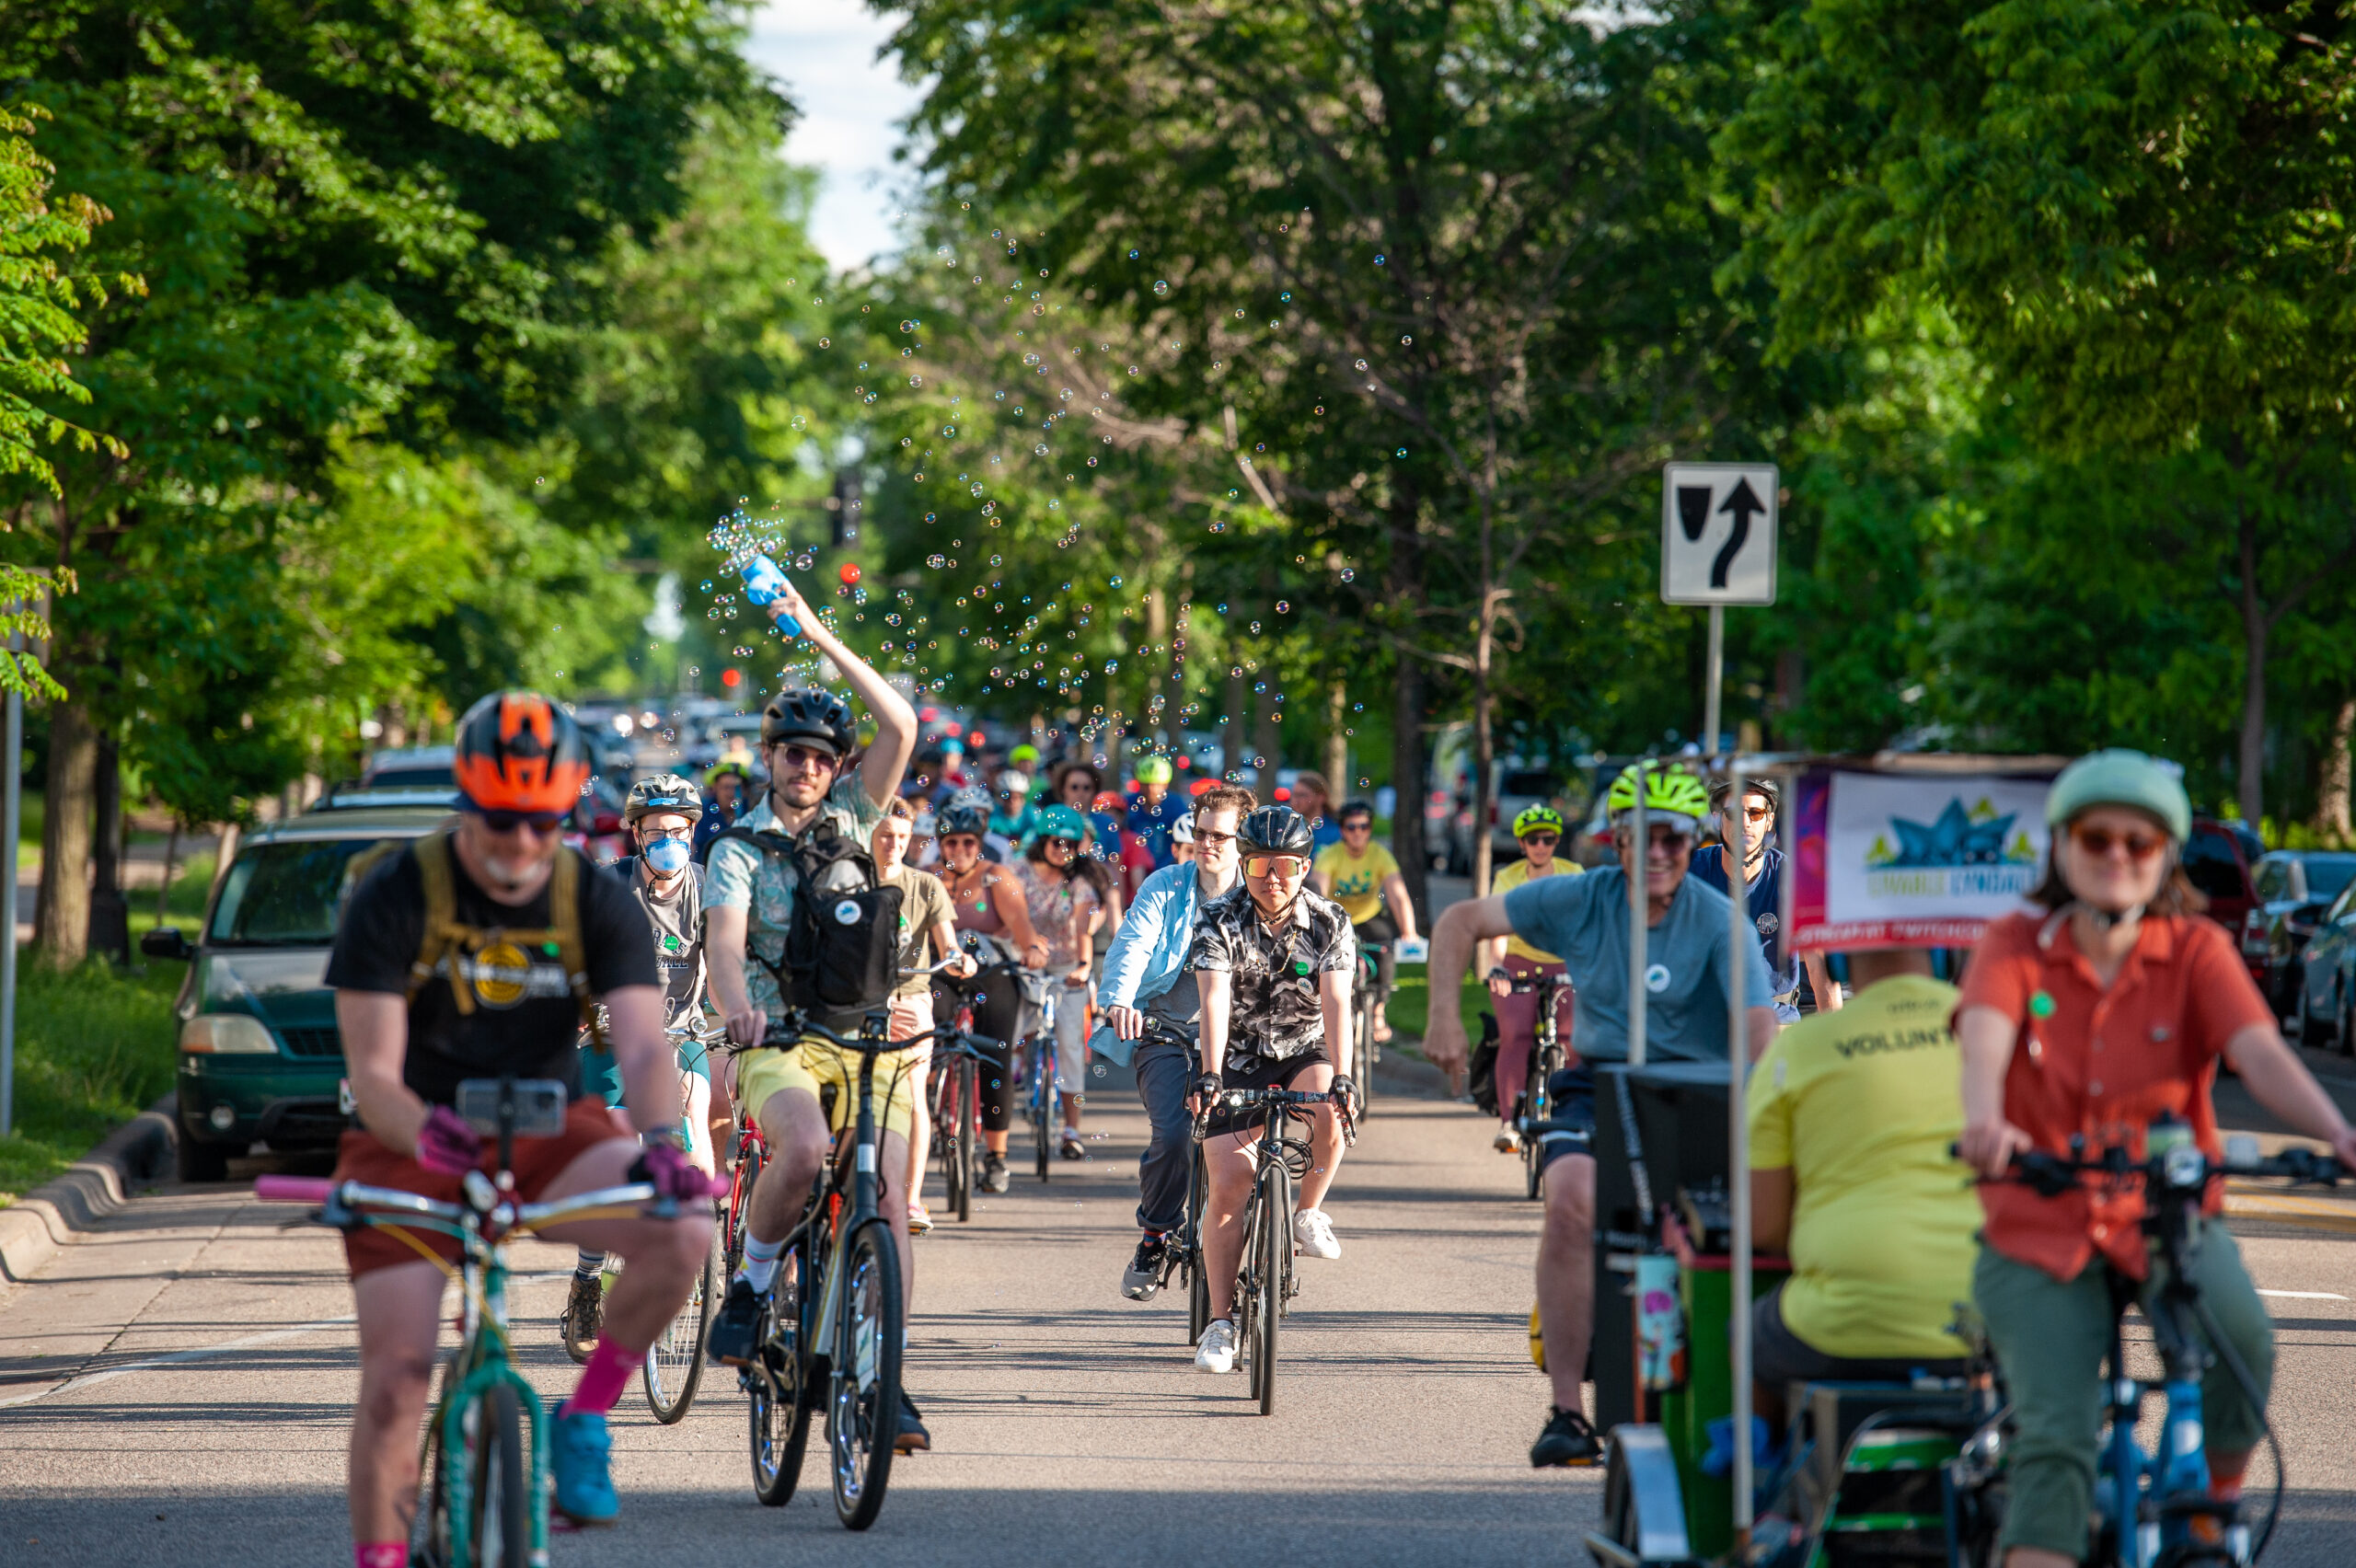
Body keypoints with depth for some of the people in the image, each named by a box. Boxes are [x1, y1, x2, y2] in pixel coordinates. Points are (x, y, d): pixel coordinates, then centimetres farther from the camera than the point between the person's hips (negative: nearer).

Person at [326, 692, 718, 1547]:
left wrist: (661, 1140, -42)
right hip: (412, 1148, -2)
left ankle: (583, 1419, -6)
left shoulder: (599, 905, -7)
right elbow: (373, 1071, -18)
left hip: (549, 1134, 2)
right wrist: (424, 1133, -42)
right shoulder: (394, 898, -13)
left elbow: (642, 1044, -19)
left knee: (684, 1232, -26)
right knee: (396, 1377, -14)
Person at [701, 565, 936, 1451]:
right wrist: (739, 1008, -33)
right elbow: (724, 943, -12)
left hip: (867, 1037, 3)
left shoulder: (850, 821, 13)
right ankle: (752, 1283, -9)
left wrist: (821, 638, -2)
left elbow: (900, 728, 2)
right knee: (806, 1150, -33)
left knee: (887, 1202, -11)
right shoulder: (741, 847, 4)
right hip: (777, 1040, -3)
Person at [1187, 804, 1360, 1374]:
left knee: (1327, 1112, -34)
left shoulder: (1330, 924, -11)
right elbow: (1215, 1000, -28)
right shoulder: (1219, 921, -15)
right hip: (1239, 1058, -1)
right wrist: (1210, 1075, -42)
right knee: (1227, 1184, -12)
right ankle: (1221, 1323, -6)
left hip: (1304, 1051, 1)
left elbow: (1335, 1001, -24)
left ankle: (1308, 1214, -8)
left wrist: (1341, 1076, -38)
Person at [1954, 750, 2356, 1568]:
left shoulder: (2196, 951, -1)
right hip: (2041, 1232, 0)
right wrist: (1983, 1122, -45)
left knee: (2241, 1339, -30)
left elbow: (2261, 1053, -17)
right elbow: (1985, 1038, -21)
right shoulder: (2016, 946, -1)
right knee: (2055, 1443, -17)